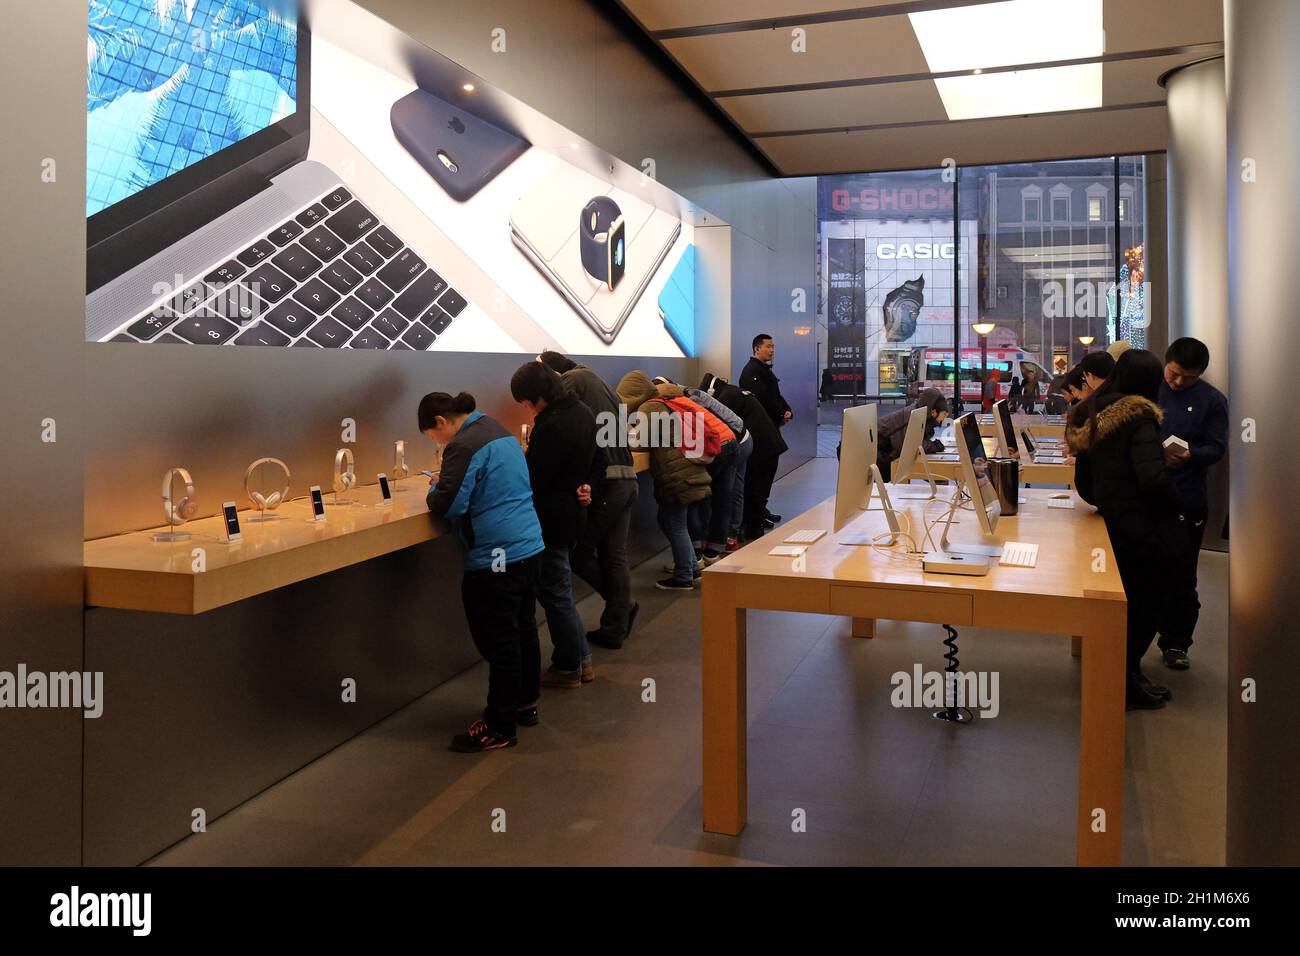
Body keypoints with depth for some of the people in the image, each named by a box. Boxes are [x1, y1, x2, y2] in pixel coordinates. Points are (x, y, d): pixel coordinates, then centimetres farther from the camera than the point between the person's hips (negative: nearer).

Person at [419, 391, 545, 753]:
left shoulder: (464, 445, -15)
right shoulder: (499, 431, 14)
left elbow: (447, 505, -19)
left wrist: (435, 489, 2)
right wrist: (447, 482, 15)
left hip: (496, 558, -10)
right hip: (530, 546, 10)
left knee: (500, 642, -2)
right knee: (524, 629, 19)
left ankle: (500, 727, 7)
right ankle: (525, 704, 32)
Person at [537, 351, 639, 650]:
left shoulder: (571, 381, -3)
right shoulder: (600, 383, 23)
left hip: (603, 481, -8)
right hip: (627, 479, 8)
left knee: (578, 553, 6)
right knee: (615, 556, 10)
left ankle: (623, 606, 9)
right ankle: (615, 629, 13)